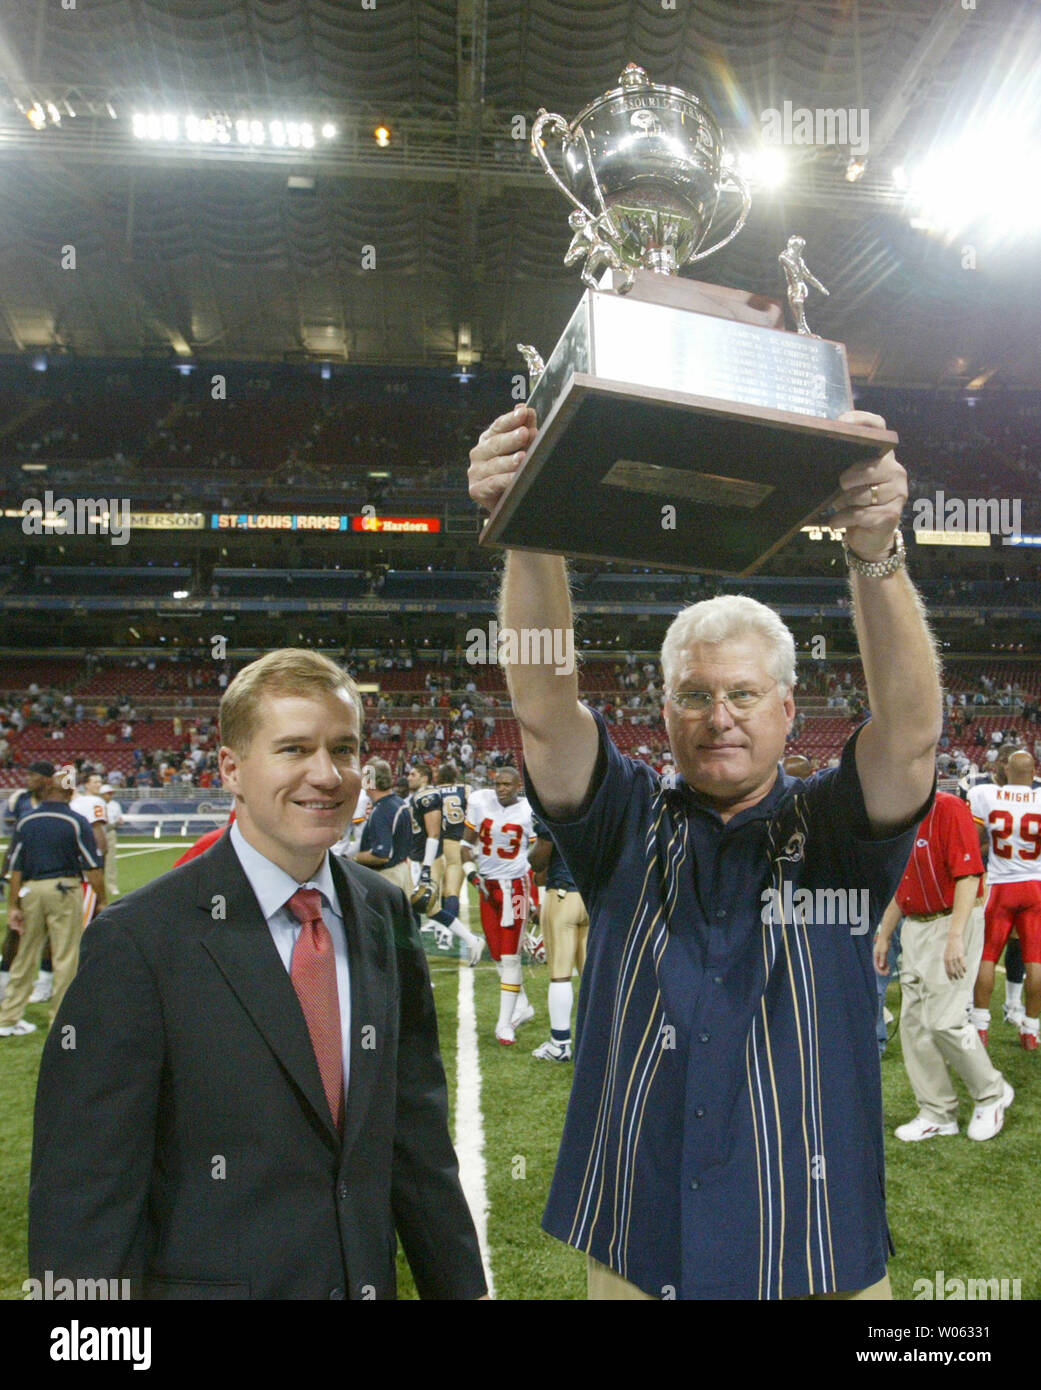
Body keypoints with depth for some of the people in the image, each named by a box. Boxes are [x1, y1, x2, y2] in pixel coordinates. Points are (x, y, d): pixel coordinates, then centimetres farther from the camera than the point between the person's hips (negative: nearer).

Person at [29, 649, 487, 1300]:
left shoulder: (386, 912, -4)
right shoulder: (136, 943, -20)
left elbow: (415, 1120, 2)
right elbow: (83, 1193, -17)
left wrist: (460, 1284, 3)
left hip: (371, 1277, 5)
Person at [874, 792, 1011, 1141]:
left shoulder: (950, 809, -15)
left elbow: (969, 876, -20)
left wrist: (955, 937, -25)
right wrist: (884, 936, 19)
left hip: (951, 924, -8)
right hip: (914, 926, 8)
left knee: (943, 1019, -9)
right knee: (914, 1021, 7)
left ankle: (992, 1093, 17)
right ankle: (937, 1113, 20)